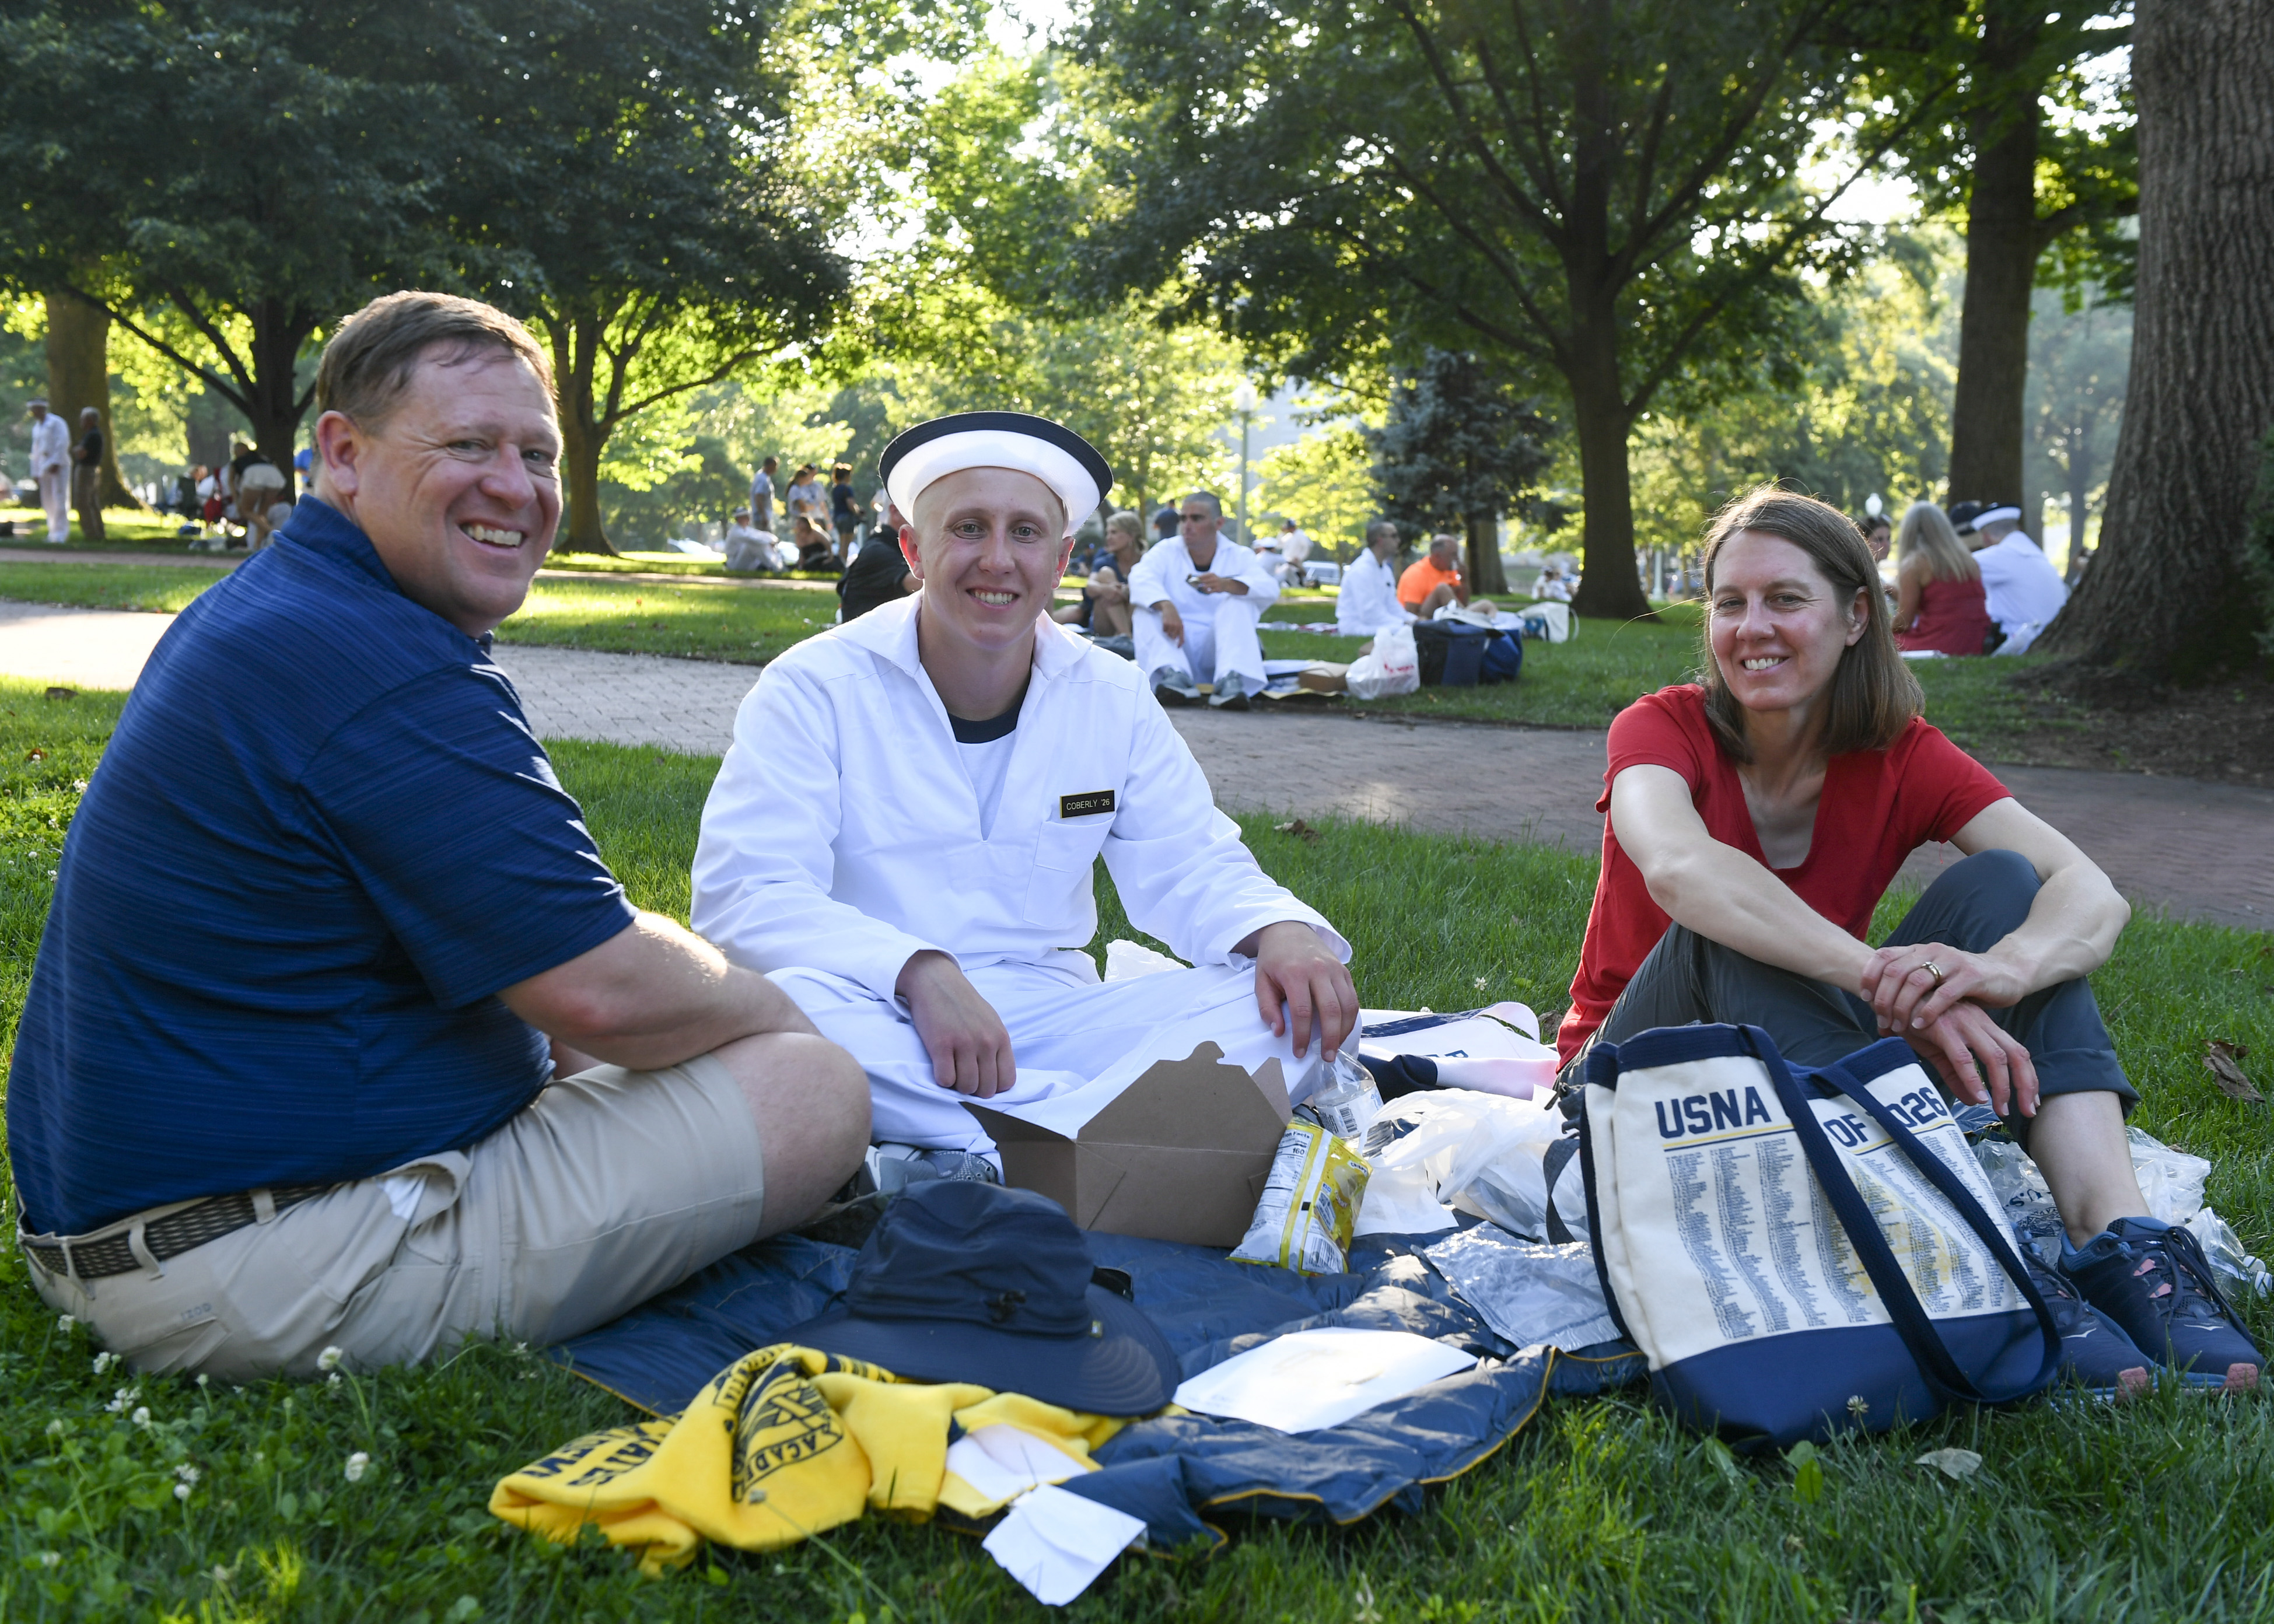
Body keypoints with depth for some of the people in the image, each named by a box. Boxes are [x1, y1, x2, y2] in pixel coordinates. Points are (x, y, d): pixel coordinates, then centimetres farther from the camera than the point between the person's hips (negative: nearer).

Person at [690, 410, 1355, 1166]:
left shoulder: (1114, 699, 9)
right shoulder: (813, 690, -4)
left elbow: (1190, 869, 10)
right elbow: (745, 896, -14)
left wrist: (1282, 929, -15)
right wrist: (919, 972, -31)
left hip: (1049, 1021, 3)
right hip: (887, 1029, -3)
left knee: (1290, 1000, -17)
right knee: (785, 1006, -38)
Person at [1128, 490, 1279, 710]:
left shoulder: (1238, 557, 2)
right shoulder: (1167, 551, 2)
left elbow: (1270, 589, -18)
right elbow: (1141, 576, -20)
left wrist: (1227, 585, -38)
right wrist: (1166, 606, -41)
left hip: (1217, 646, -1)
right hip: (1175, 645, 1)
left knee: (1239, 602, -23)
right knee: (1145, 609, -21)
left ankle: (1231, 679, -41)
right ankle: (1173, 674, -44)